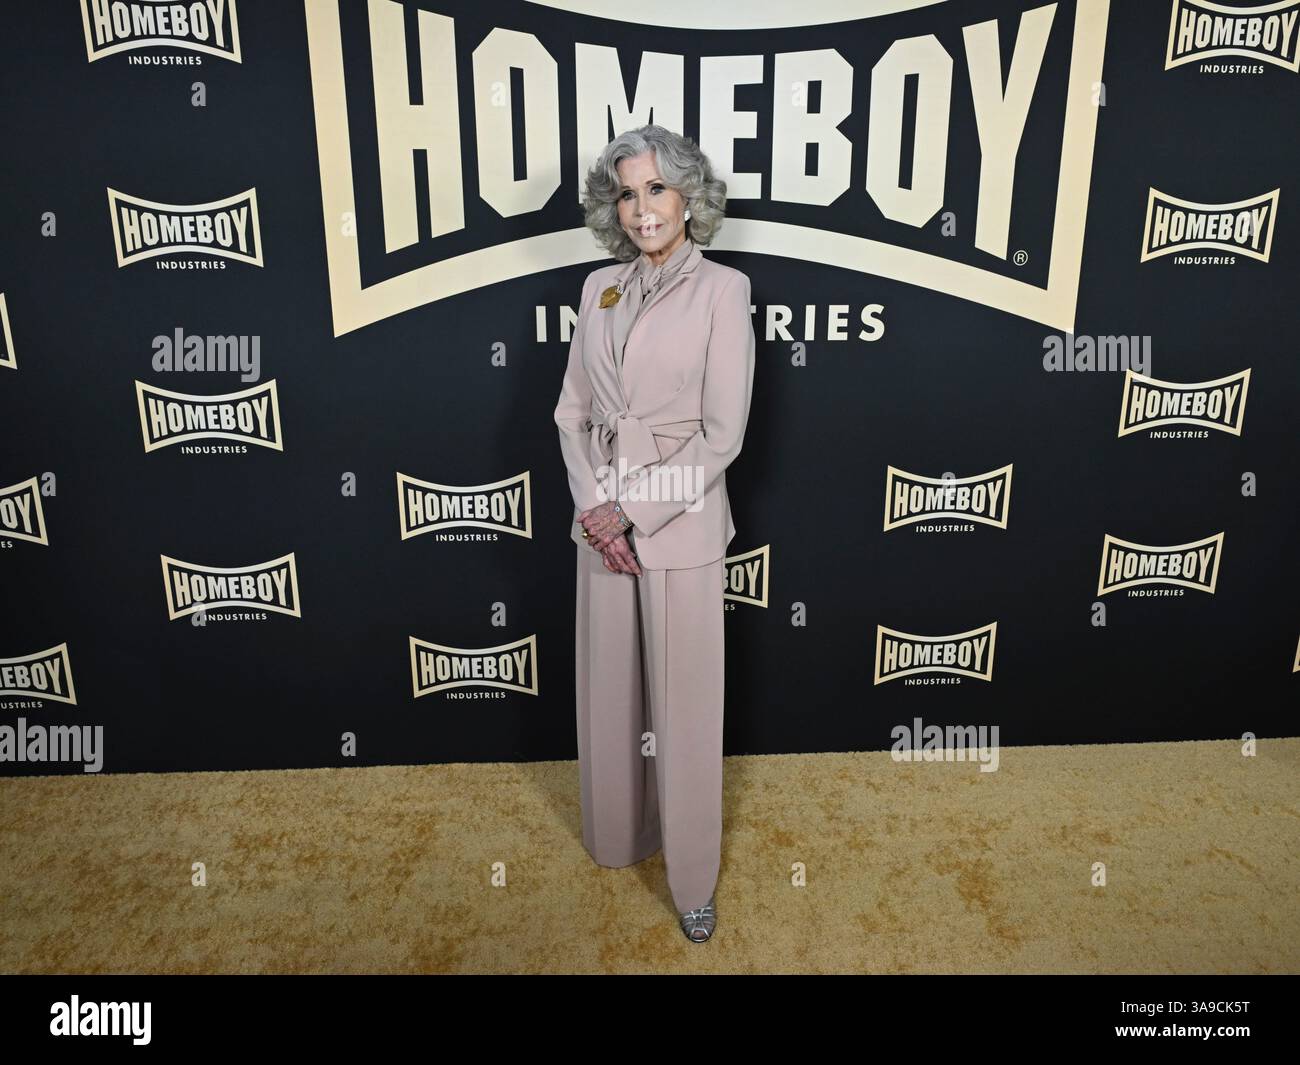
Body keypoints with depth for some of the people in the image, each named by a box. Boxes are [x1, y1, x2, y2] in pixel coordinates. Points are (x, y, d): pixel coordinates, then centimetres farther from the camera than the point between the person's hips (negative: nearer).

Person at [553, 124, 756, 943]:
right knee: (609, 689, 16)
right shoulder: (600, 287, 7)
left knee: (684, 702, 5)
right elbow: (572, 409, 7)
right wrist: (592, 505, -7)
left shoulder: (722, 289, -8)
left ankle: (693, 878, 23)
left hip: (681, 519, -5)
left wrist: (632, 509, -15)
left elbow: (723, 433, -13)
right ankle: (618, 836, 39)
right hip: (602, 516, 5)